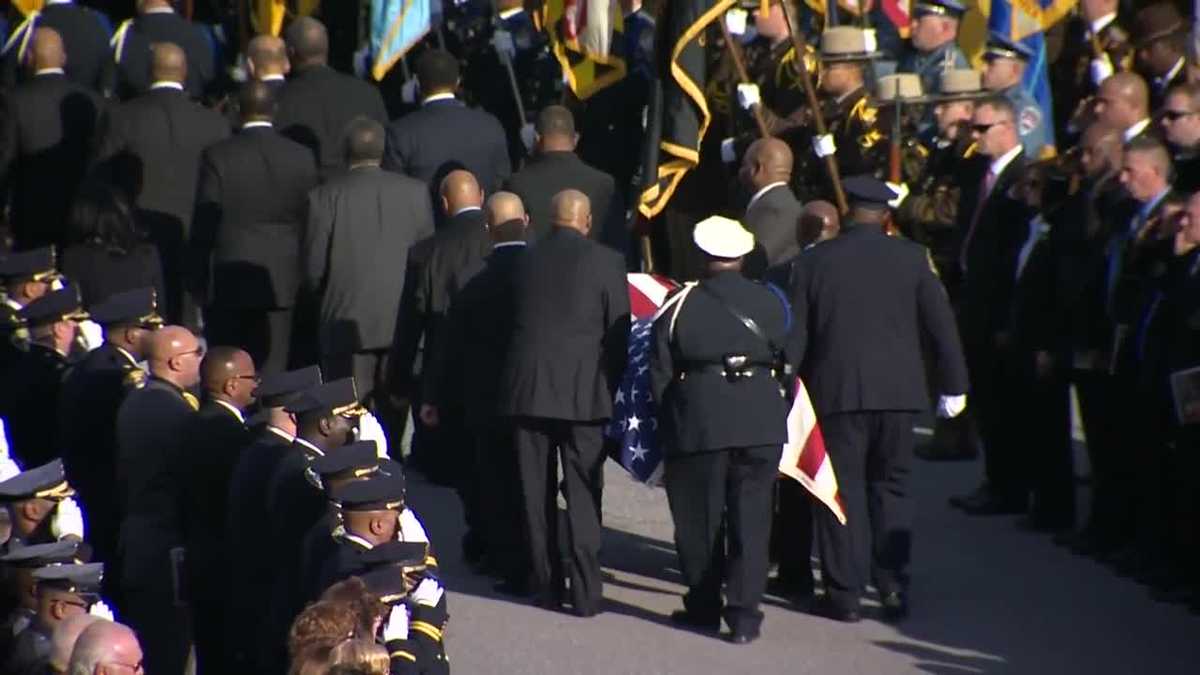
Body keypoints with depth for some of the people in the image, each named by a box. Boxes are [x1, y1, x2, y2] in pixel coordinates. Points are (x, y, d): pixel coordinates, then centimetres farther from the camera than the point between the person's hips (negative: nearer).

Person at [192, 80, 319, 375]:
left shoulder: (218, 156, -7)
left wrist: (199, 280, 3)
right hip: (282, 282, 2)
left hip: (227, 283, -2)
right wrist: (303, 276, 13)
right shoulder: (301, 157, -2)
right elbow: (309, 221, 4)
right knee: (272, 371, 2)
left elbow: (204, 224, -5)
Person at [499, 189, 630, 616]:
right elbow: (619, 332, -2)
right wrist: (615, 389, 10)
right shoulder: (606, 262, -4)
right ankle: (585, 592, -3)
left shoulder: (527, 260, 4)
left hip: (528, 389, 2)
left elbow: (512, 322, 10)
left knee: (537, 495, 9)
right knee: (583, 497, 1)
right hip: (584, 391, -2)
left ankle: (547, 588, 13)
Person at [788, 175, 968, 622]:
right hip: (897, 391, 1)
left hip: (836, 391, -1)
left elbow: (795, 334, 0)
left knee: (843, 489, 4)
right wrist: (953, 386, 9)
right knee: (890, 486, 12)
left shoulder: (815, 262, -2)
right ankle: (893, 586, 9)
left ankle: (845, 592, 2)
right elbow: (941, 323, 1)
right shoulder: (910, 258, -1)